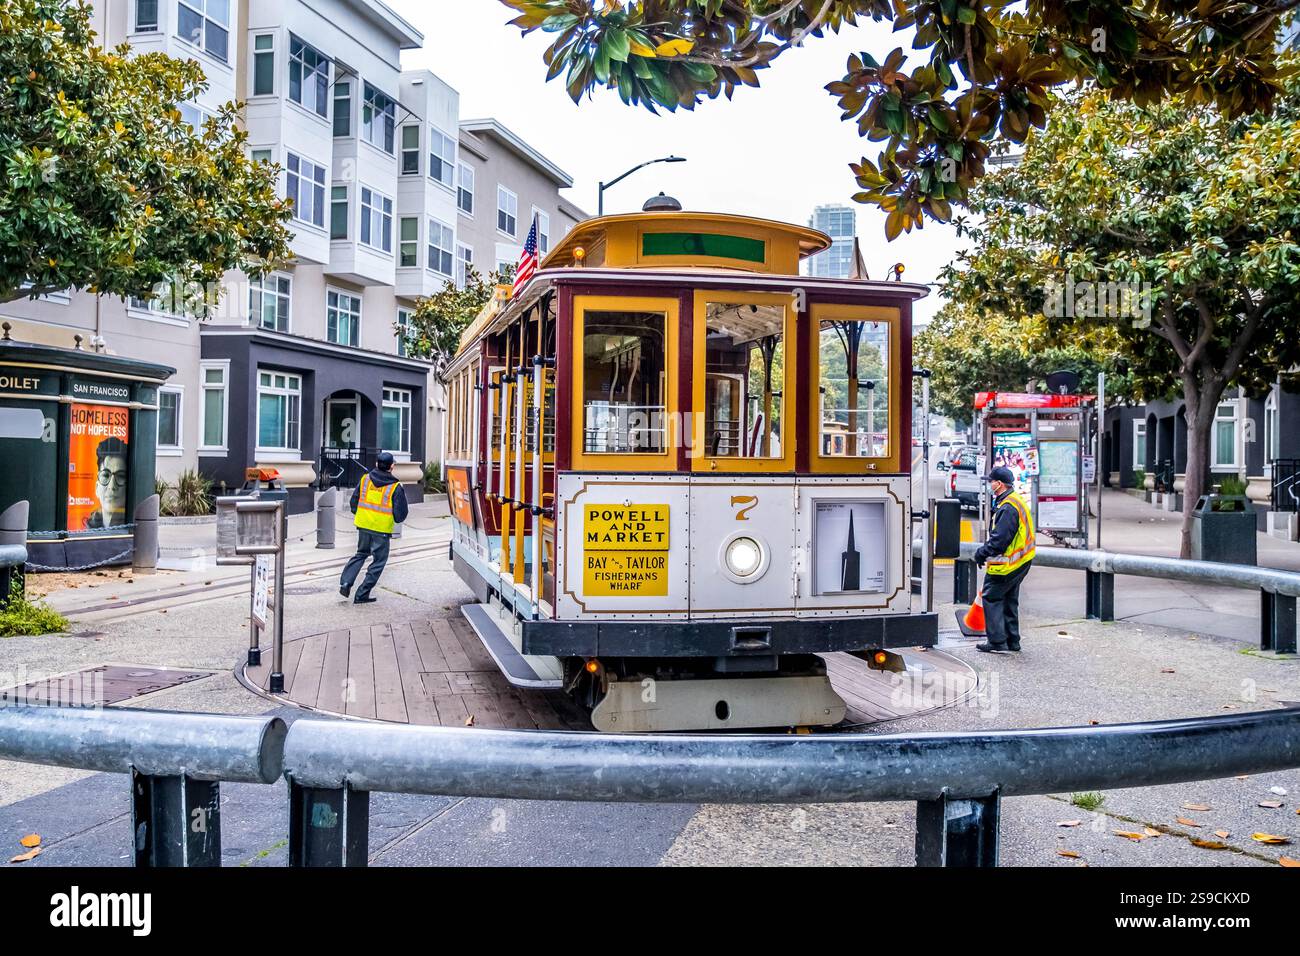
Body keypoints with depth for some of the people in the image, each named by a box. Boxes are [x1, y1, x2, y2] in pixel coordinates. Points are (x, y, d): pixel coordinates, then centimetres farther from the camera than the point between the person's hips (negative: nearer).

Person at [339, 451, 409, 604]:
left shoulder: (365, 479, 1)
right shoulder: (396, 487, -10)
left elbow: (354, 502, 8)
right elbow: (400, 515, -9)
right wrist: (396, 518, 13)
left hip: (363, 525, 4)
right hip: (382, 530, -4)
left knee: (361, 554, 24)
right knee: (379, 561, 9)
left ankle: (345, 582, 7)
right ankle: (362, 595, 8)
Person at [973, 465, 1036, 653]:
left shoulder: (1008, 507, -21)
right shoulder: (1017, 500, 14)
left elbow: (1000, 538, -24)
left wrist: (982, 553, -13)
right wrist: (985, 550, 14)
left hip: (1006, 565, -10)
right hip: (1021, 562, 10)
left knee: (991, 597, -4)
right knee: (1009, 600, 17)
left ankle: (997, 641, -3)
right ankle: (1012, 641, 22)